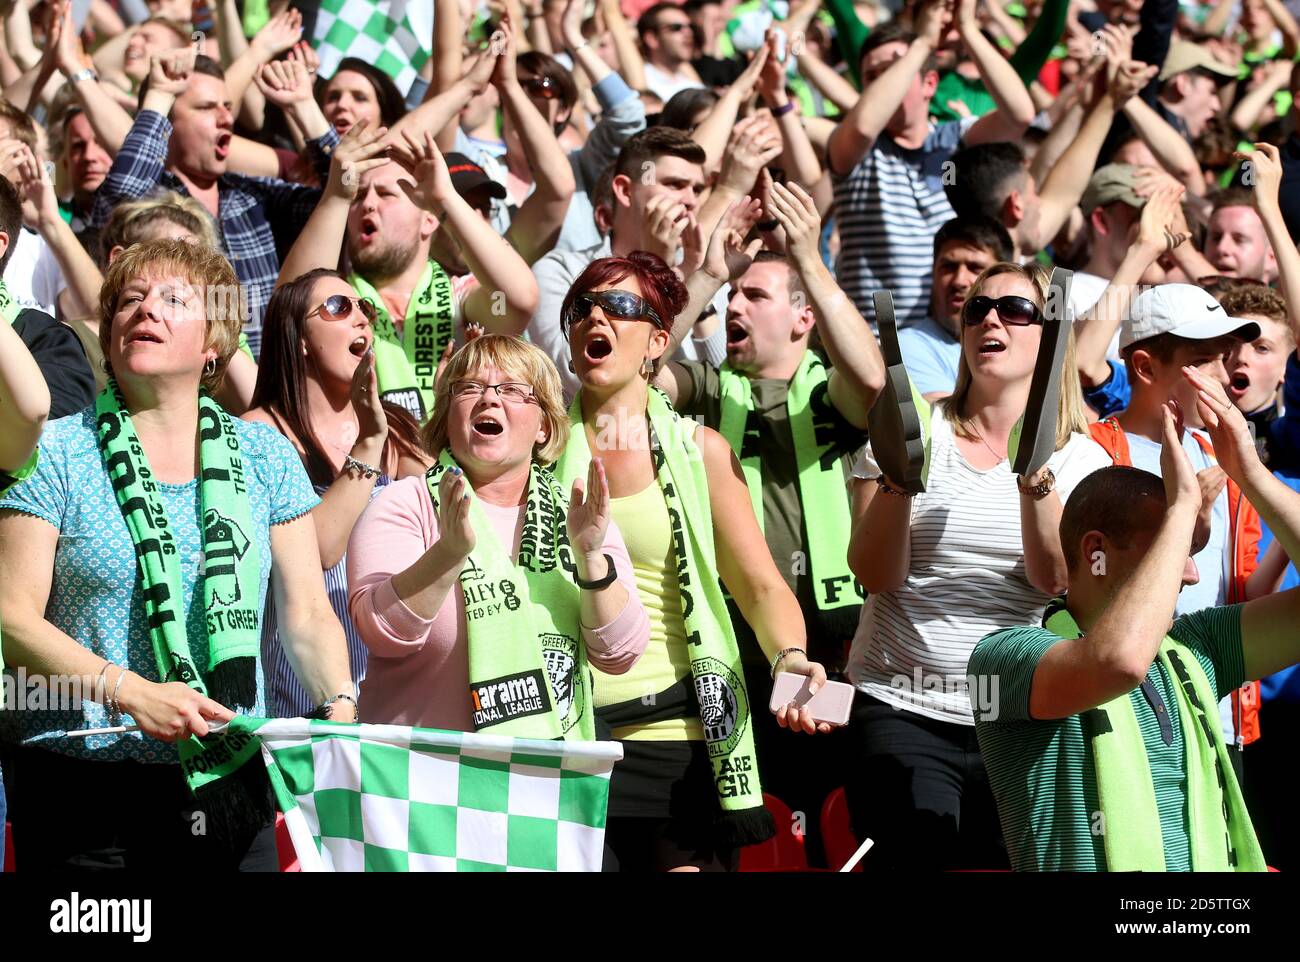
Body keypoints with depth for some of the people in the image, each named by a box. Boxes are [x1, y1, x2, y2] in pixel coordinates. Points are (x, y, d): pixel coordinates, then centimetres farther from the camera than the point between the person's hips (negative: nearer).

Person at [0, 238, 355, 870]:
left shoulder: (265, 457, 10)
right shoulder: (56, 455, 1)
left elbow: (307, 613, 9)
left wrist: (339, 705, -10)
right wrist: (129, 693, -19)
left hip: (237, 788, 3)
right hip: (87, 789, -2)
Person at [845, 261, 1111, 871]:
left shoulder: (1078, 457, 5)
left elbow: (1054, 578, -10)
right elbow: (876, 575, -5)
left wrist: (1035, 477, -25)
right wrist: (898, 477, -21)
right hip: (900, 710, -1)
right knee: (916, 859, -15)